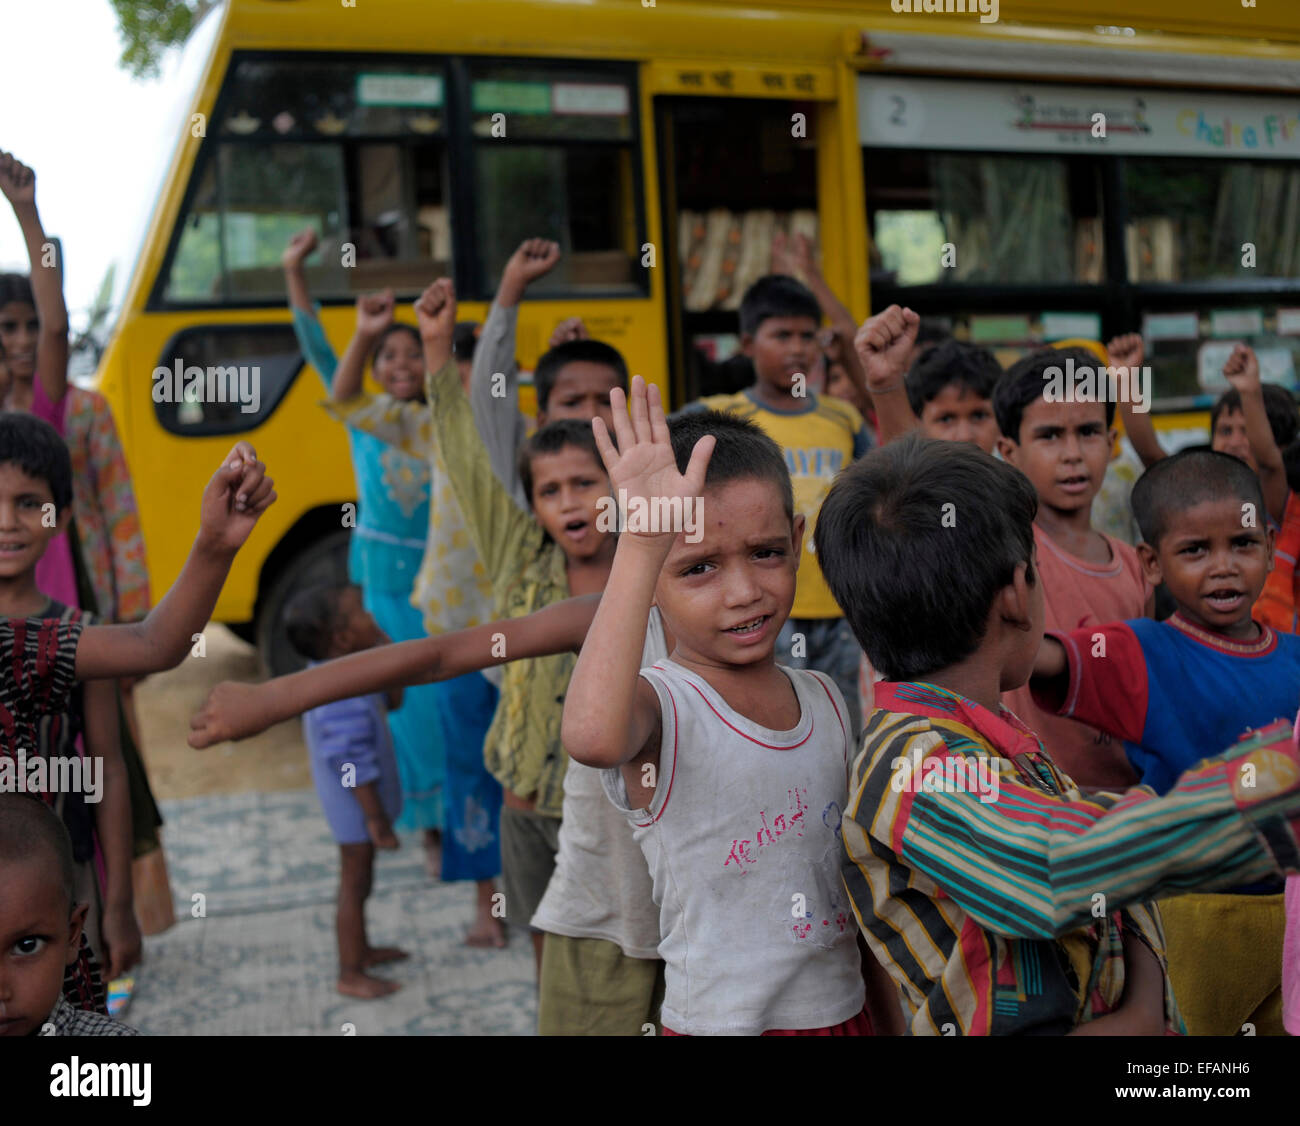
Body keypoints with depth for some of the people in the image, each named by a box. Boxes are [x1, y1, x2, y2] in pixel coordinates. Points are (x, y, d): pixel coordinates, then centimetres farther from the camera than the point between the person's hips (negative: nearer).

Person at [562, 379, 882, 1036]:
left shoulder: (825, 697, 1)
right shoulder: (659, 704, -19)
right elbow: (591, 737, -45)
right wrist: (644, 543, -43)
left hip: (847, 1008, 5)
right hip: (719, 1018, -5)